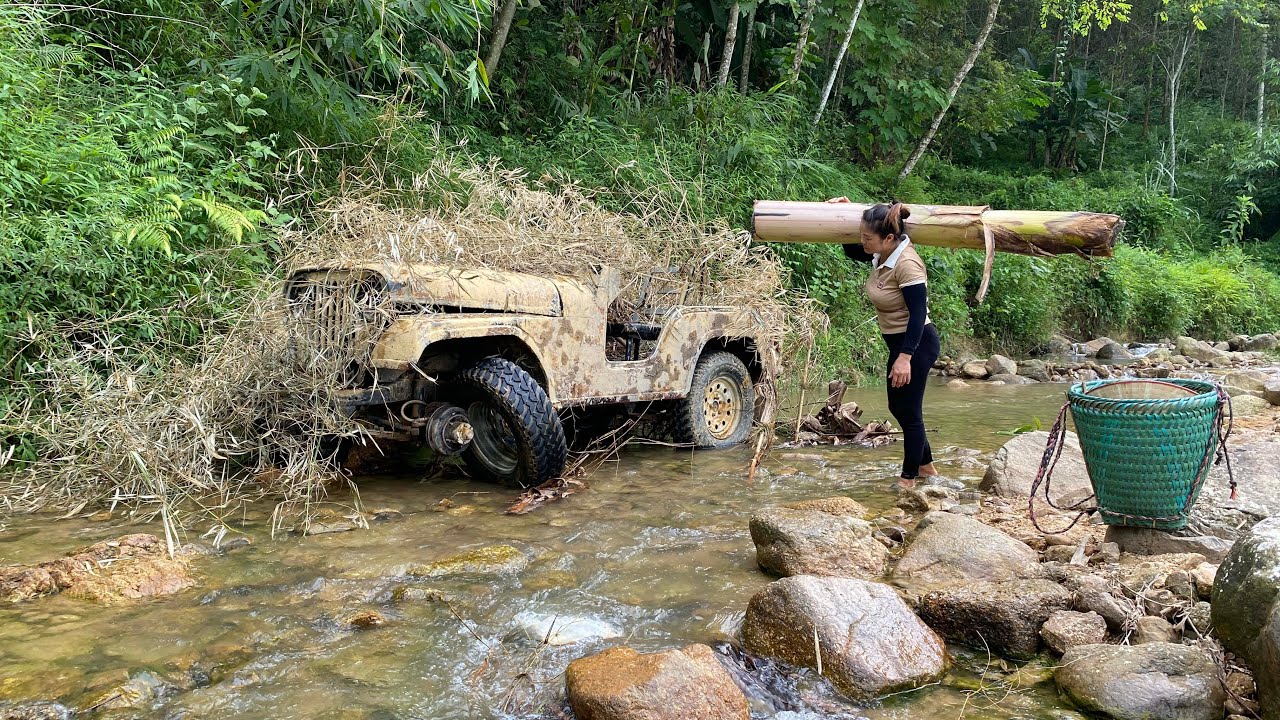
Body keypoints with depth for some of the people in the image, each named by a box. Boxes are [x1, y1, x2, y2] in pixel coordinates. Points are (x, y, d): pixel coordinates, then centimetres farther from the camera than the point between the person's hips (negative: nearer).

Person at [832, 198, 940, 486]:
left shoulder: (907, 264, -26)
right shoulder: (881, 256, 0)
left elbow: (918, 314, -27)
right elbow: (852, 252, 21)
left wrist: (905, 357, -30)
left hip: (916, 344, -10)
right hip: (900, 343, 10)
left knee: (909, 411, 1)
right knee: (898, 406, 20)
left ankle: (909, 478, 14)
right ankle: (926, 465, 36)